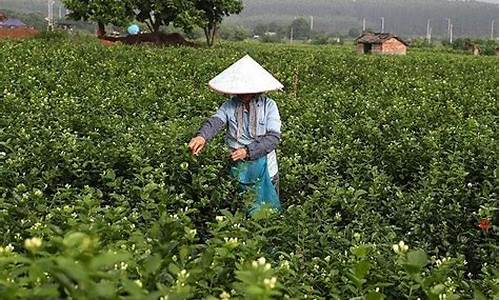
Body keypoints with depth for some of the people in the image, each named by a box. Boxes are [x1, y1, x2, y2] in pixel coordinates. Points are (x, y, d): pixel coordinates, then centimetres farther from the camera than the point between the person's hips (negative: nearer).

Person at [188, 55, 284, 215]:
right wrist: (202, 136, -43)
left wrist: (248, 151, -27)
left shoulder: (268, 105, -9)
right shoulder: (230, 105, -3)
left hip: (263, 169, -2)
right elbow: (215, 121, -20)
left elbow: (274, 137, -16)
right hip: (238, 170, 2)